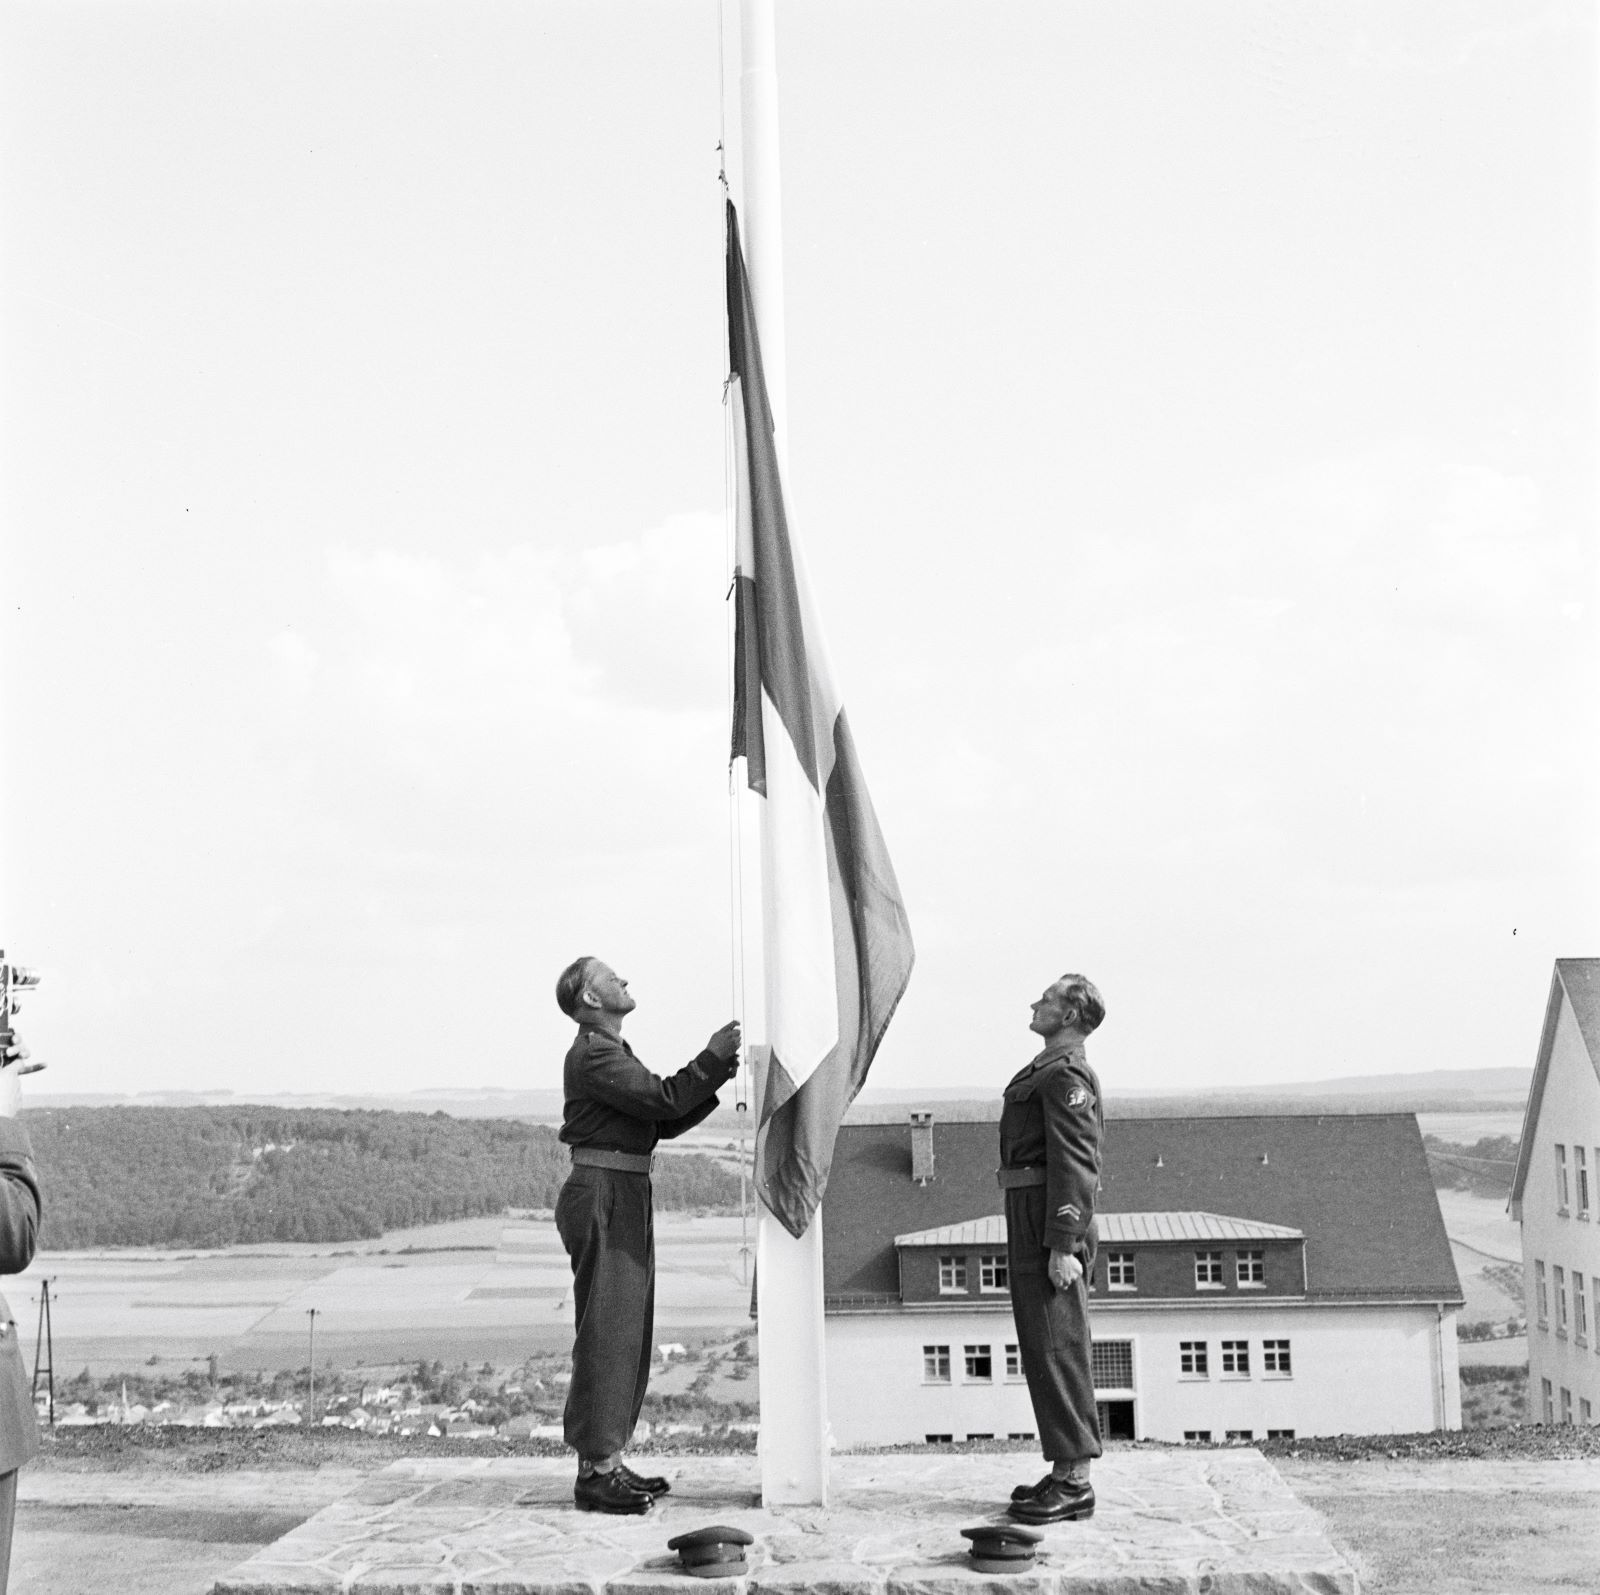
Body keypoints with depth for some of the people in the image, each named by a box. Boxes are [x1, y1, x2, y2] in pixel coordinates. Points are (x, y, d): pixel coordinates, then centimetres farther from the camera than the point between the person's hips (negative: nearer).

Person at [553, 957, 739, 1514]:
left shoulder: (615, 1052, 22)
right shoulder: (592, 1054, -11)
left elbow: (667, 1121, 17)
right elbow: (663, 1099, -20)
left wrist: (718, 1076, 6)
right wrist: (712, 1058, -11)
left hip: (627, 1199, 11)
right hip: (602, 1196, -10)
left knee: (628, 1332, 11)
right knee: (606, 1332, -9)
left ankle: (607, 1462, 16)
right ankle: (595, 1472, -7)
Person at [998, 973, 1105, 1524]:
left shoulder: (1066, 1073, -13)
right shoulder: (1047, 1071, 20)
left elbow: (1074, 1163, -20)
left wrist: (1063, 1245, -24)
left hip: (1050, 1229, -11)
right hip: (1032, 1229, 11)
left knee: (1055, 1349, -8)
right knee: (1048, 1351, 13)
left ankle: (1074, 1481, -4)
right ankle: (1068, 1472, 19)